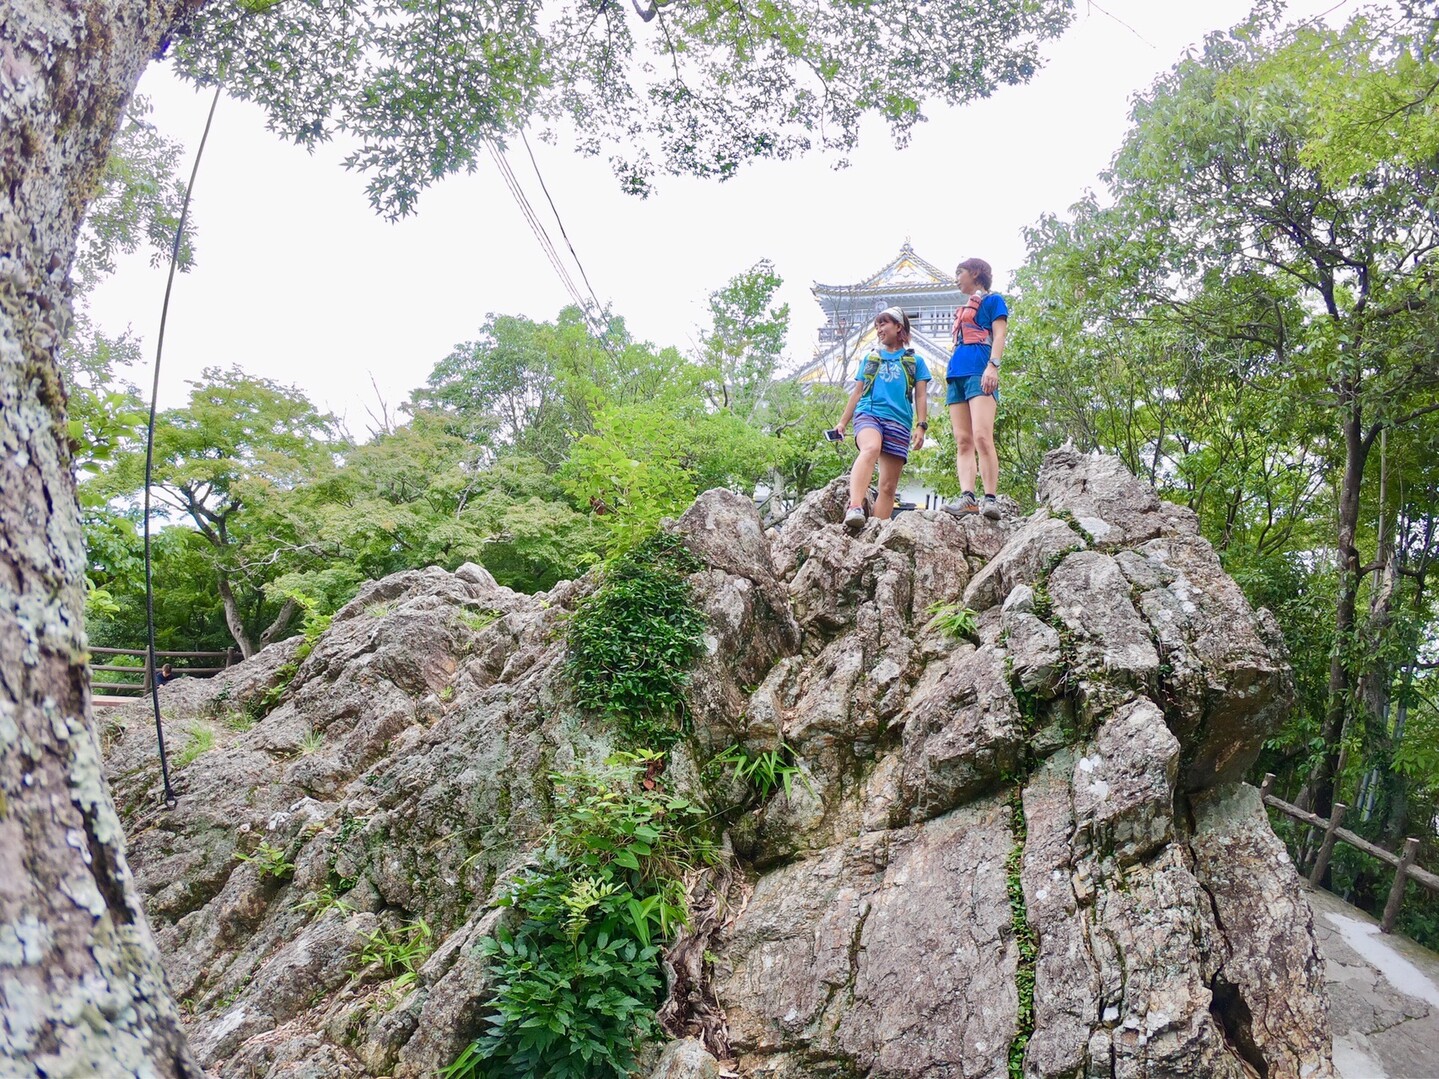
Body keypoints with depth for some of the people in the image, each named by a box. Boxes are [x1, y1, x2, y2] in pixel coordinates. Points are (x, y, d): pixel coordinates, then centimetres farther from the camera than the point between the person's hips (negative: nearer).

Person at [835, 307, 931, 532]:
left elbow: (921, 396, 12)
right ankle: (855, 508, -52)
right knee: (871, 449, -36)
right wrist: (842, 422, 18)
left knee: (889, 486, -5)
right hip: (869, 413, -1)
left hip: (899, 421, 1)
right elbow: (857, 392, 24)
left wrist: (921, 426, -1)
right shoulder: (870, 358, 24)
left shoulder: (915, 361, 18)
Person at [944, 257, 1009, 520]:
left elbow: (999, 334, -2)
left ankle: (990, 499, -24)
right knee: (962, 441, -7)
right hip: (956, 374, 8)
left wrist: (993, 365, -16)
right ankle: (967, 497, -16)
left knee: (982, 437, -21)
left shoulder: (993, 300, 10)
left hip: (979, 372, -8)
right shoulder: (963, 309, 31)